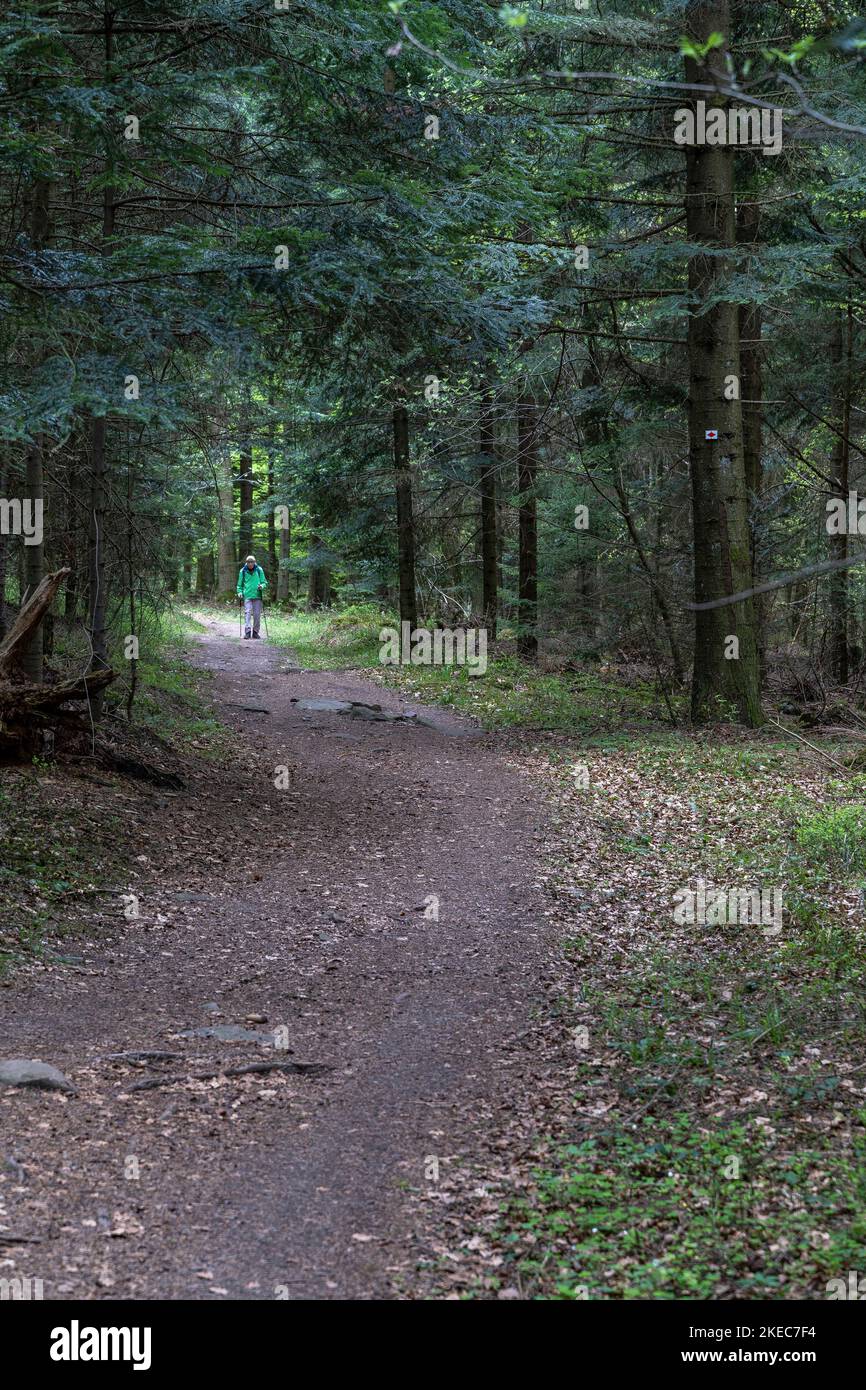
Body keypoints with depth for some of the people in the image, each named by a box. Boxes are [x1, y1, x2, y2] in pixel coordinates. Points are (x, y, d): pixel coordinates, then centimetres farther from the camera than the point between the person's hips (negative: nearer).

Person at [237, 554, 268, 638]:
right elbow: (240, 584, 14)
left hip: (257, 596, 1)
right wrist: (240, 592, -1)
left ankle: (255, 632, 13)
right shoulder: (243, 571, 6)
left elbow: (264, 582, 10)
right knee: (247, 613, -12)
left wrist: (262, 586, -11)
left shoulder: (259, 570, 5)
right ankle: (247, 632, -17)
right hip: (247, 596, -1)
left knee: (257, 614, 2)